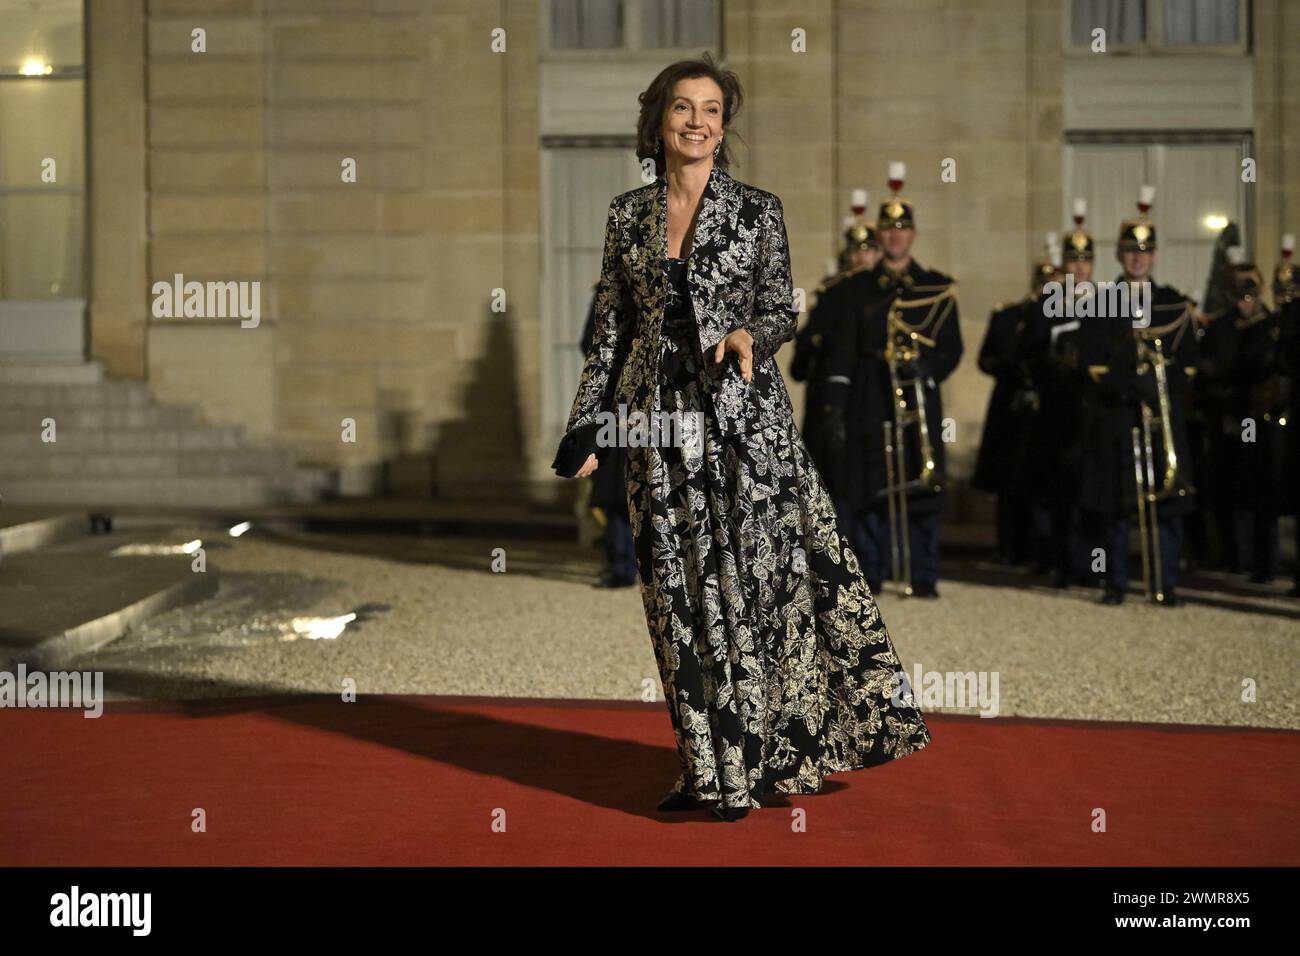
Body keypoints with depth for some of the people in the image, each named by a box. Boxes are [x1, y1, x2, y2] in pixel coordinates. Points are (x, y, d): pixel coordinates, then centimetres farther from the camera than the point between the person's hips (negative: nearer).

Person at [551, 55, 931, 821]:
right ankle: (712, 767, 16)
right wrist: (587, 426, 8)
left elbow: (783, 312, 1)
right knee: (683, 593, 6)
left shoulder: (758, 209, 0)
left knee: (763, 571, -4)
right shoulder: (627, 215, 8)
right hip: (660, 421, 3)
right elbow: (612, 328, 11)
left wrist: (748, 334, -21)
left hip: (744, 416, -2)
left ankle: (764, 752, 9)